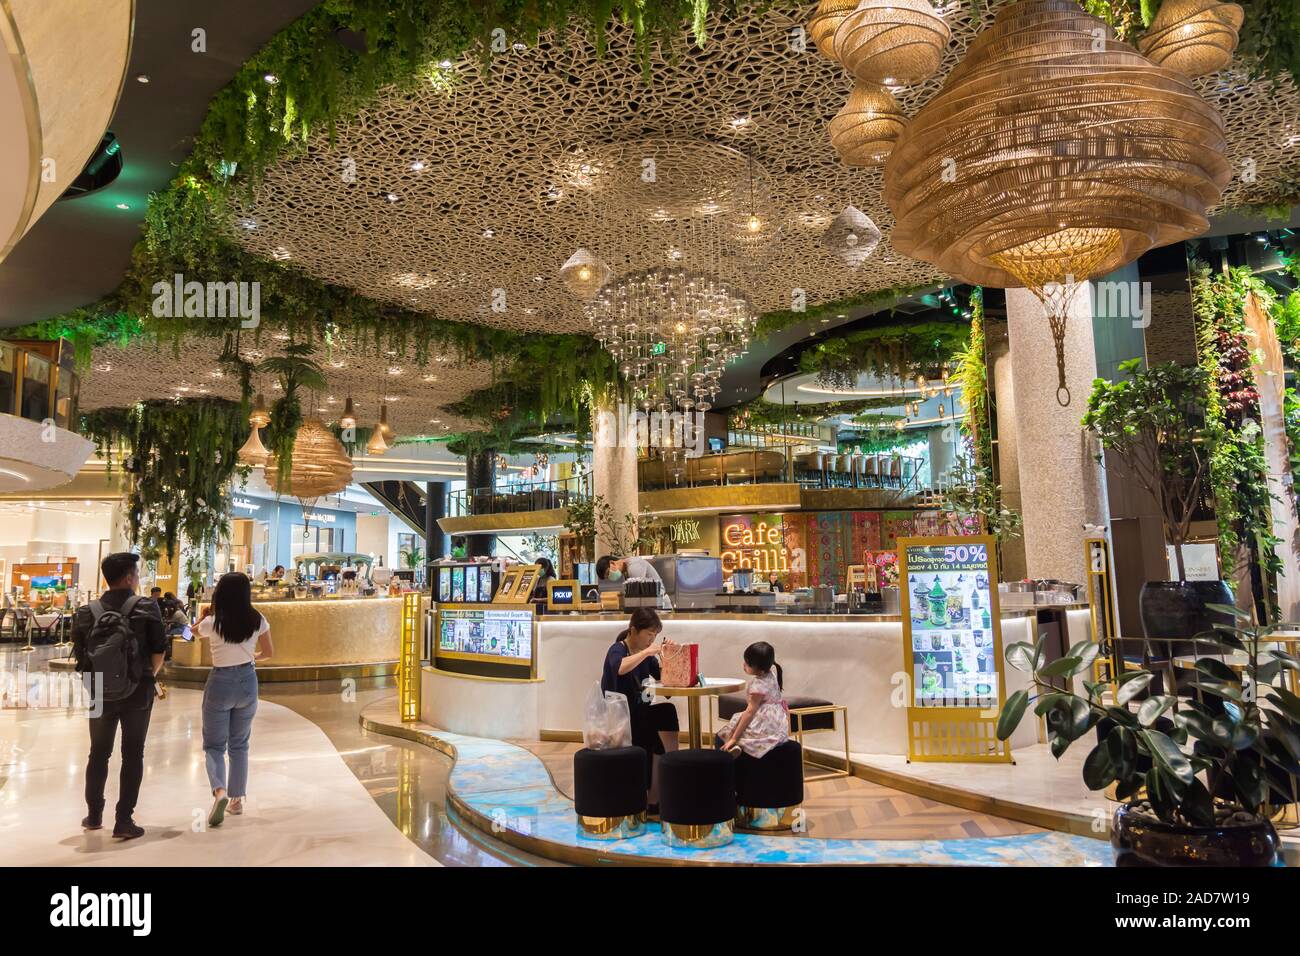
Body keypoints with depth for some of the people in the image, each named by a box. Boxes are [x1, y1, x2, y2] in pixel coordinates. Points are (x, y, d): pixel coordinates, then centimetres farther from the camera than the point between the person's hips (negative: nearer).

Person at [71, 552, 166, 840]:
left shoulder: (86, 612, -2)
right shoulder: (147, 608, -9)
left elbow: (79, 656, 0)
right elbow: (158, 654, -9)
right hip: (137, 691, -3)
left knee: (99, 753, 19)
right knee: (133, 755, 6)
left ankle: (94, 815, 28)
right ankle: (123, 821, 5)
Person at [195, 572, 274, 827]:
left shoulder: (212, 622, -12)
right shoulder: (257, 619, -6)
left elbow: (193, 633, 12)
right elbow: (269, 652, 5)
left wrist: (204, 615, 28)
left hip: (220, 682, -3)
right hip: (248, 681, 3)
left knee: (214, 745, 6)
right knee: (239, 744, 17)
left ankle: (219, 792, -18)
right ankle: (237, 799, 20)